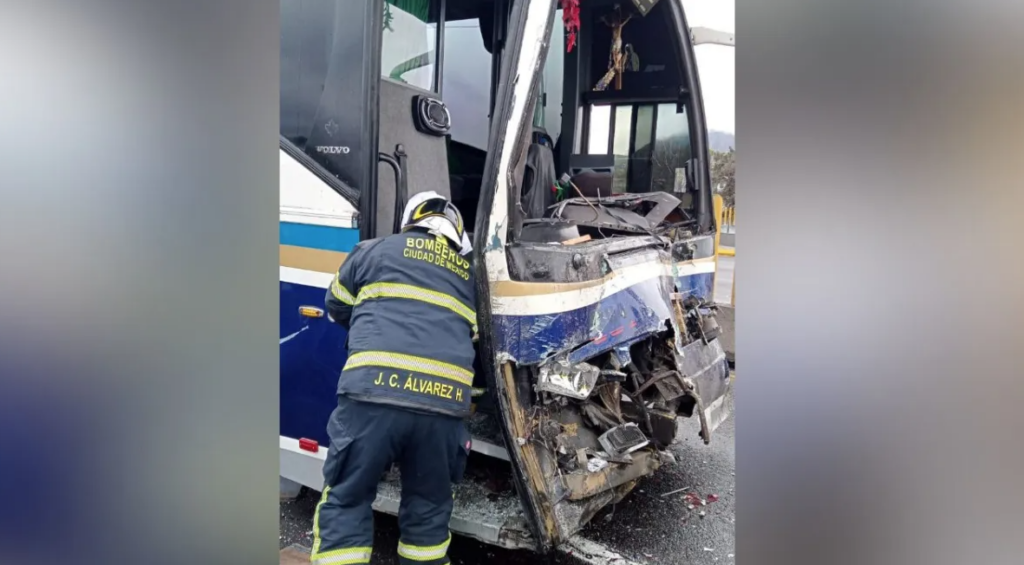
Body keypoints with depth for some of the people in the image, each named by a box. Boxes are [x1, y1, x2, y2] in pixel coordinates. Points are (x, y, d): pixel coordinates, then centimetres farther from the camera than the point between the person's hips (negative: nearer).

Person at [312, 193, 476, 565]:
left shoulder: (376, 250, 16)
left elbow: (337, 307, 28)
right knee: (428, 509, 21)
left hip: (374, 393, -2)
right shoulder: (469, 272, 24)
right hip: (444, 403, 3)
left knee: (345, 501, 12)